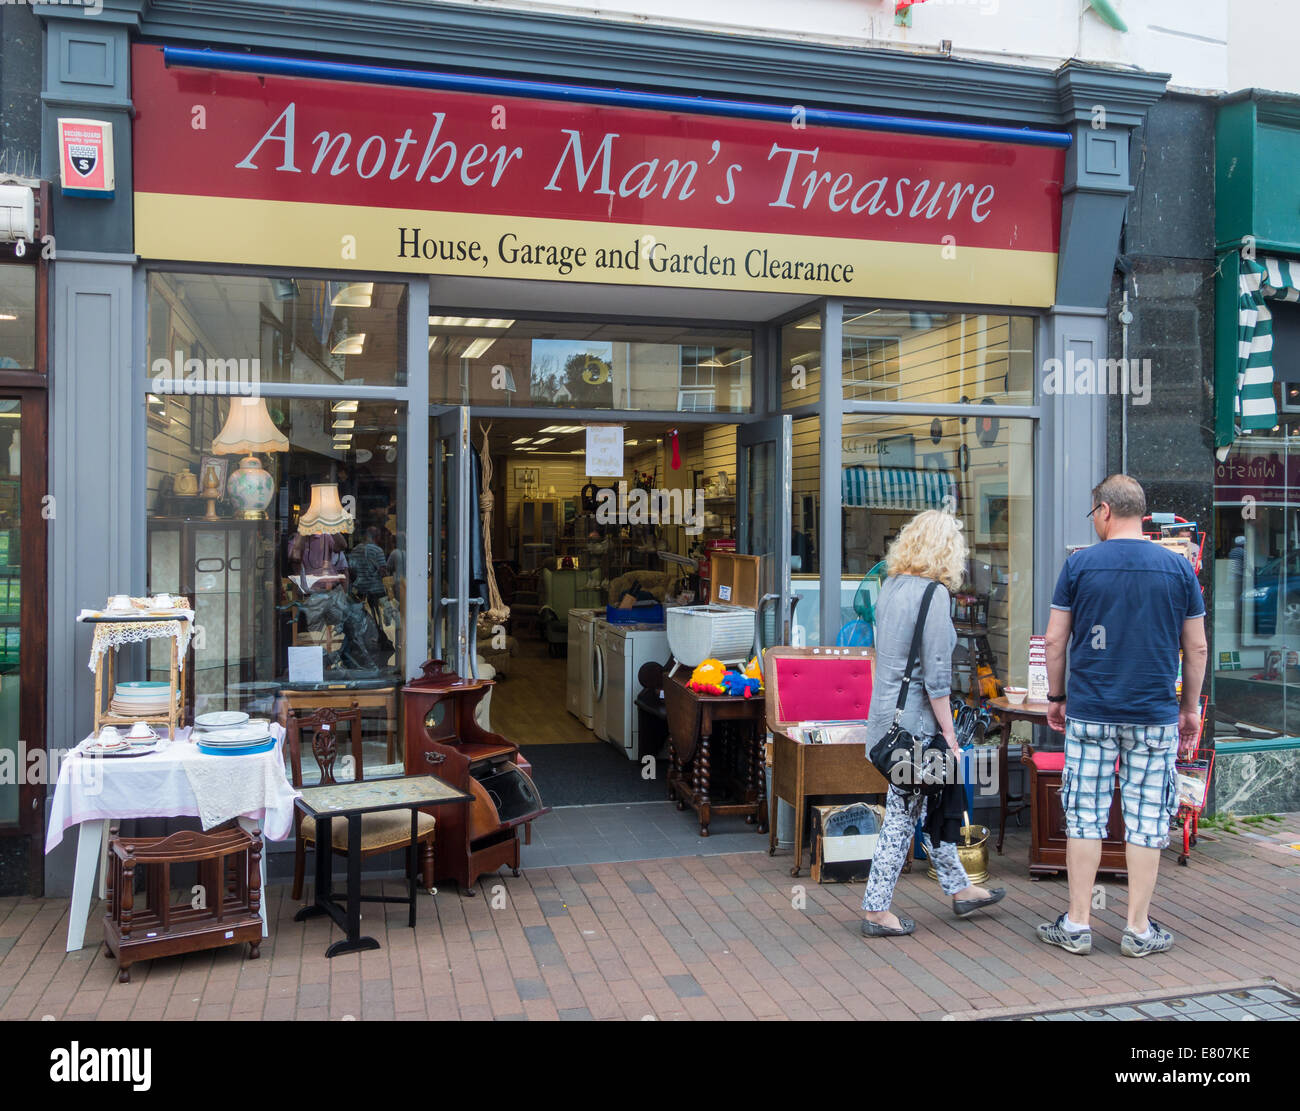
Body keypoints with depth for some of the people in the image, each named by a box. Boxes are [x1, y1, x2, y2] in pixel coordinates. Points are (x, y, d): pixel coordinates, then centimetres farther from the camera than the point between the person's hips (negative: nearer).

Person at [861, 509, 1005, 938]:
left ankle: (959, 889, 34)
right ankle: (876, 910, 11)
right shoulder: (933, 594, -17)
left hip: (887, 710, 9)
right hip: (914, 720, -9)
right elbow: (936, 675, -18)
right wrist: (949, 734, -10)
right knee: (903, 813, 2)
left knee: (932, 803, 20)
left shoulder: (890, 587, 8)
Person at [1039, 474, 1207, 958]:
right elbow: (1196, 647, 5)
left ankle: (1076, 924, 13)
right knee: (1147, 821, 7)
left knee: (1085, 818, 6)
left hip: (1089, 713, -1)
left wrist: (1056, 696, 11)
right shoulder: (1178, 567, 2)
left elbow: (1055, 639, -1)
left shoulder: (1080, 564, -3)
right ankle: (1139, 929, 14)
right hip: (1154, 716, 1)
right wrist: (1190, 707, 16)